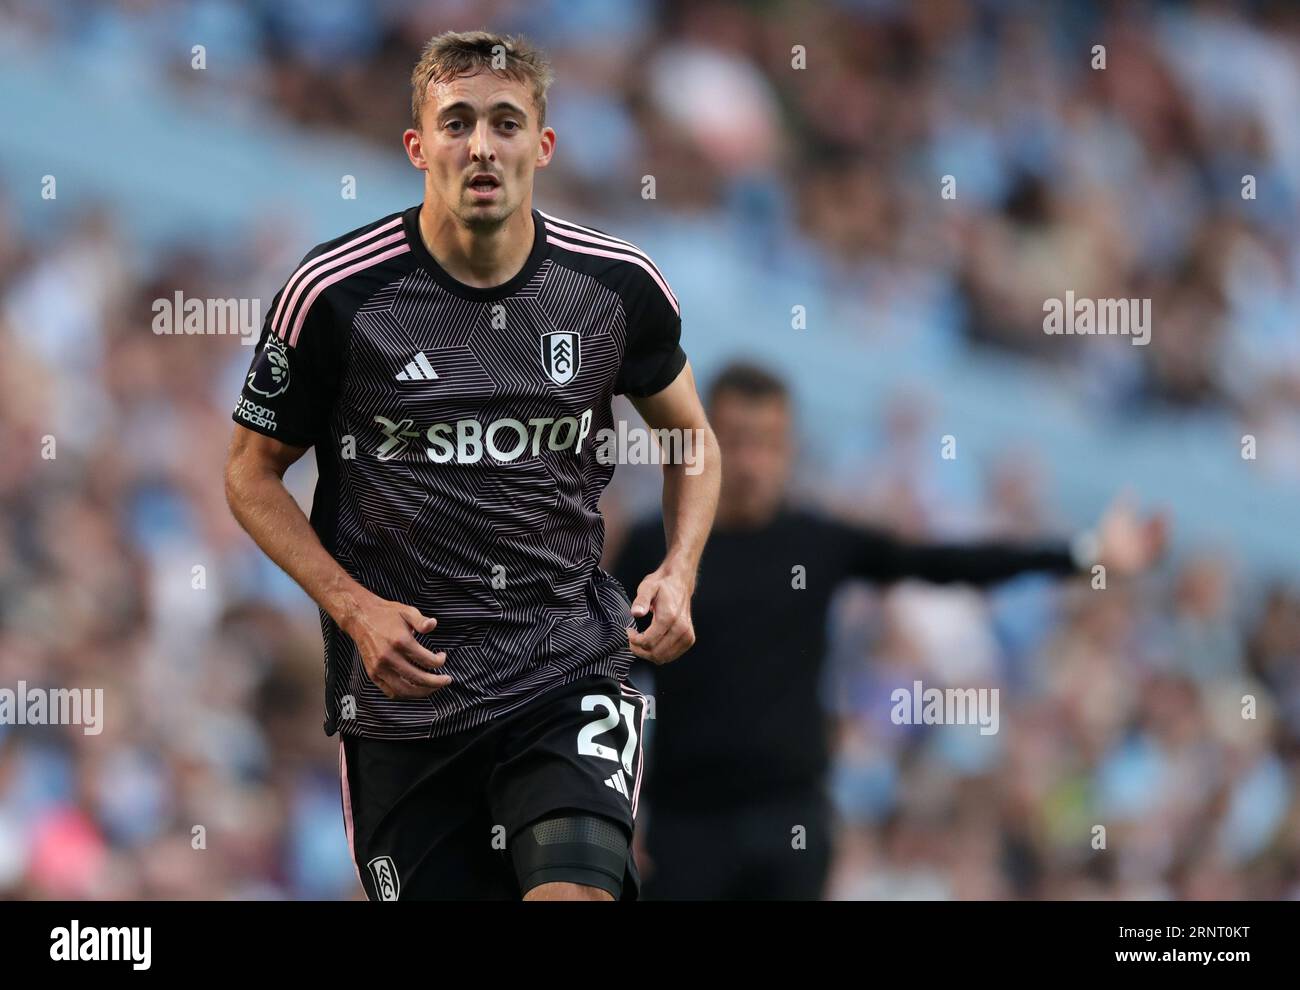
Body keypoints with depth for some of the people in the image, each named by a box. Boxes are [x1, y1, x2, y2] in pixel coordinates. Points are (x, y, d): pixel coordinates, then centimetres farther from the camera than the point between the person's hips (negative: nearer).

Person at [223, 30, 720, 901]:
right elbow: (254, 471, 3)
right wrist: (354, 607, -11)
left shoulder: (620, 286, -2)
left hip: (571, 666, 0)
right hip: (401, 688, 0)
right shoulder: (335, 294, -9)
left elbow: (691, 437, 15)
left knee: (578, 890, -25)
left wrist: (679, 572, -3)